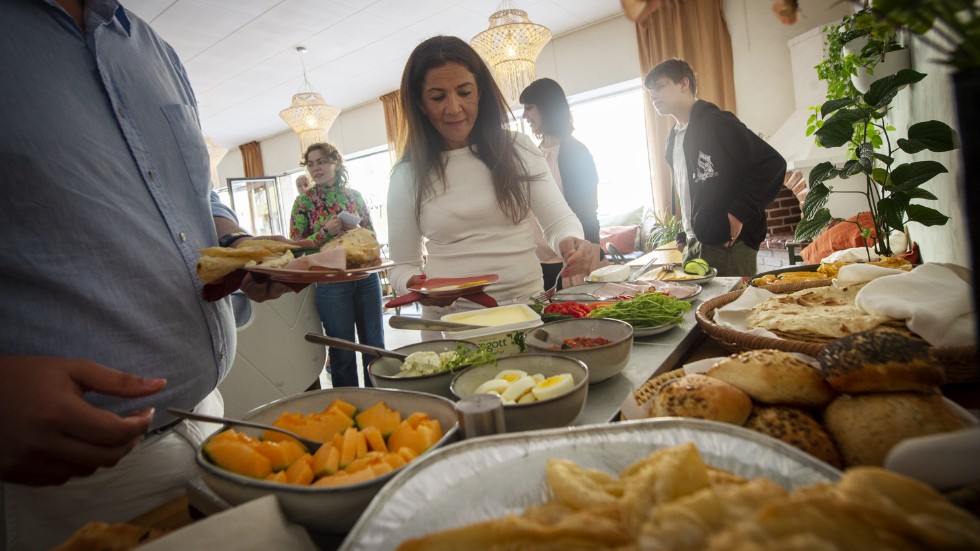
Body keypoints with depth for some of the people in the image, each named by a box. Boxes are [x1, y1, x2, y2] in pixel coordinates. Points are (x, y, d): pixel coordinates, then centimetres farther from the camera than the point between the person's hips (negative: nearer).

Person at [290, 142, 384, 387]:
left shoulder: (354, 195, 7)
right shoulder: (304, 202, 1)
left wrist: (356, 229, -10)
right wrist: (325, 232, -15)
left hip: (366, 277, 3)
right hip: (331, 283, -2)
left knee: (375, 347, 10)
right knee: (343, 354, 6)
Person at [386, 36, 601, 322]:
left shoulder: (518, 149, 6)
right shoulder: (408, 175, 6)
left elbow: (559, 220, 4)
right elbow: (402, 265, 11)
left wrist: (570, 243, -19)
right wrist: (415, 285, -12)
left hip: (526, 307, 0)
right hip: (451, 319, 0)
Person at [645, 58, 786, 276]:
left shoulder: (717, 123, -9)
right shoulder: (674, 138, 15)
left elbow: (773, 164, -13)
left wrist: (739, 213, -16)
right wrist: (686, 235, 15)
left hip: (728, 244, -8)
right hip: (693, 246, 8)